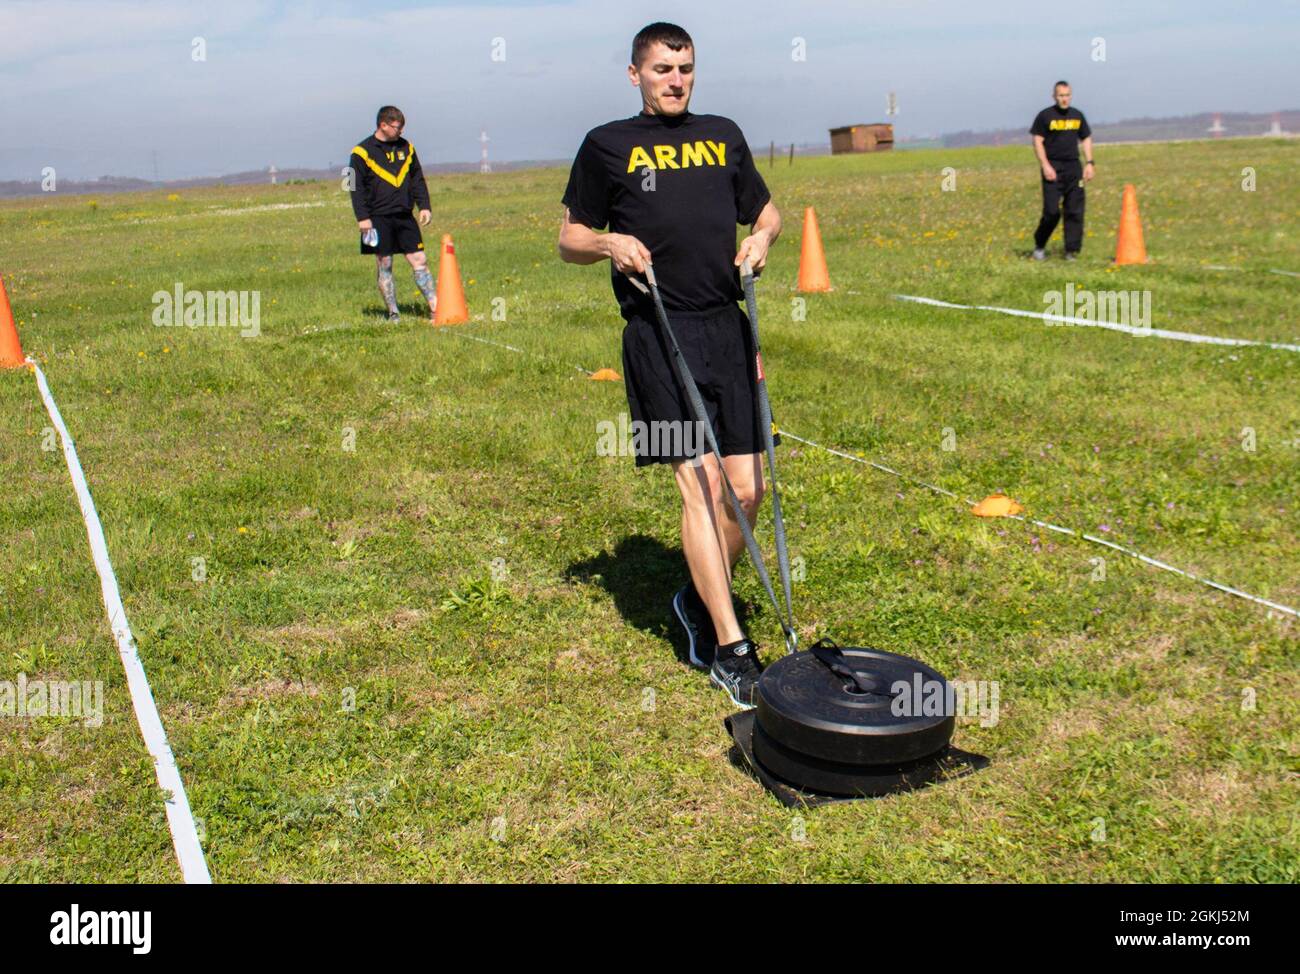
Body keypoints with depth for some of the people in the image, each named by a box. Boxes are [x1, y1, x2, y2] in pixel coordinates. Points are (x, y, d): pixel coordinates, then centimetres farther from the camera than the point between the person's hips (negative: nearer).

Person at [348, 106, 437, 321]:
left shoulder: (406, 148, 11)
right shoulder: (362, 152, -3)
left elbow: (418, 180, 16)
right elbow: (357, 188, -5)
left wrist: (424, 206, 7)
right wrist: (362, 217, -12)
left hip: (405, 216, 4)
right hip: (379, 218, -4)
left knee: (420, 260, -1)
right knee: (384, 265, 1)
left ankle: (435, 308, -1)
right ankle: (393, 313, 7)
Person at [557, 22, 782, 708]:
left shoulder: (723, 135, 18)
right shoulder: (608, 145, 8)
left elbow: (765, 212, 28)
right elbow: (570, 239, 11)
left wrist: (761, 237, 6)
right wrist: (609, 244, -10)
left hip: (728, 327, 5)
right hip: (659, 334, -4)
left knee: (748, 488, 3)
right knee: (700, 483, -11)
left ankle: (700, 598, 28)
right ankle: (730, 650, -5)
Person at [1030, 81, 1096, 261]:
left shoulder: (1077, 115, 13)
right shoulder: (1045, 116, -1)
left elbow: (1086, 139, 19)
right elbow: (1038, 141, -3)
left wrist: (1090, 163, 8)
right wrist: (1045, 166, -13)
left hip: (1073, 166, 5)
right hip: (1053, 168, -5)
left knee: (1075, 211, 0)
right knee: (1052, 211, -9)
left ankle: (1072, 250, 4)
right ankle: (1039, 246, 9)